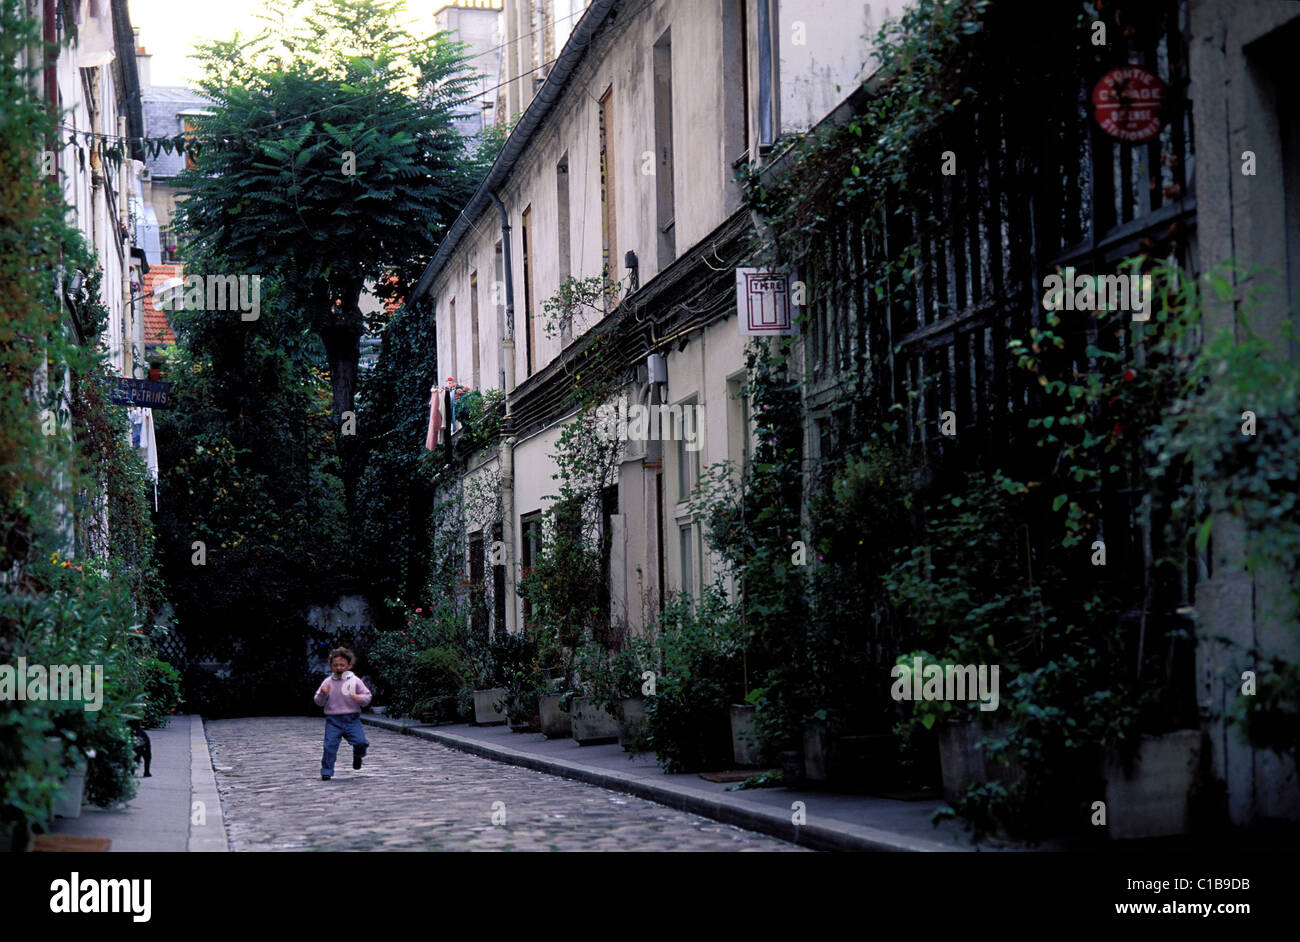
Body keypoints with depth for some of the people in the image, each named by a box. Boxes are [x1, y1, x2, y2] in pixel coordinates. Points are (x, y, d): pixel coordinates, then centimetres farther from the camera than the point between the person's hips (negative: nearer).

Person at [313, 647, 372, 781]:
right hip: (333, 719, 1)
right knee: (330, 745, -9)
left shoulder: (355, 681, 3)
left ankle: (357, 755, 20)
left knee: (361, 742, -15)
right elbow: (319, 702, 7)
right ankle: (326, 771, 3)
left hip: (352, 718, 0)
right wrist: (322, 693, -14)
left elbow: (367, 697, 6)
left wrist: (359, 698, -16)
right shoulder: (328, 682, 5)